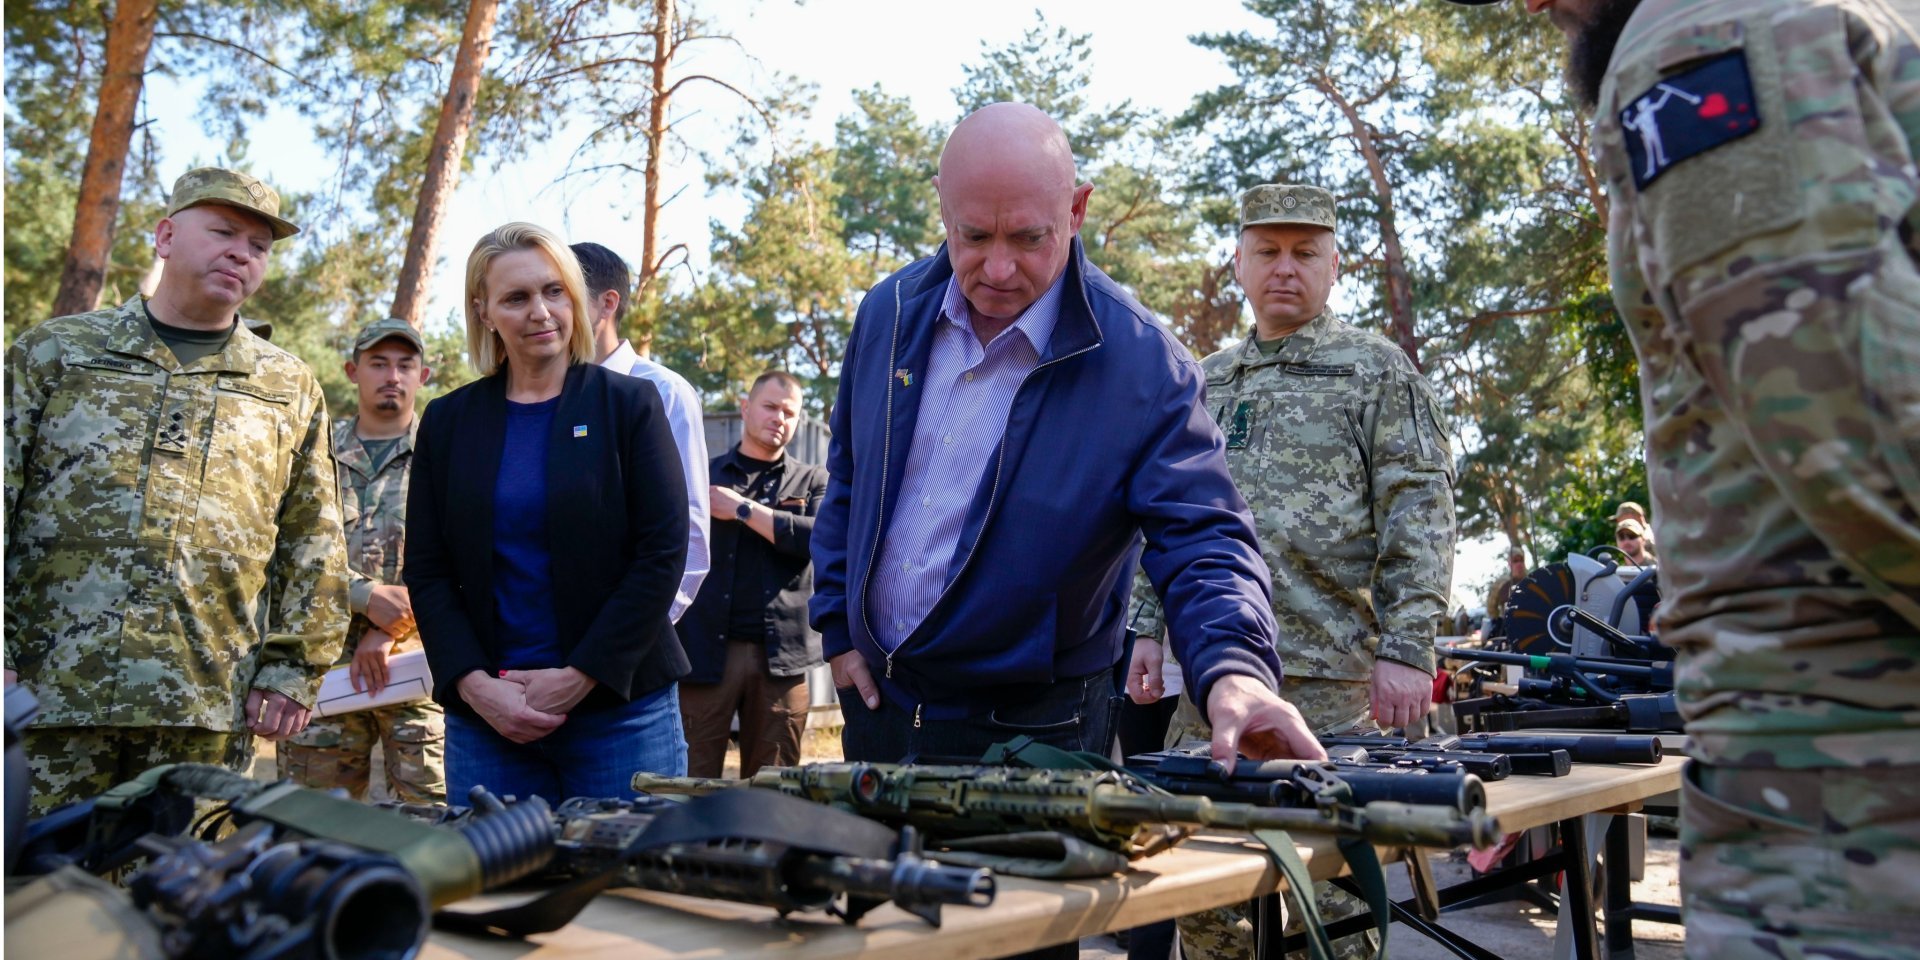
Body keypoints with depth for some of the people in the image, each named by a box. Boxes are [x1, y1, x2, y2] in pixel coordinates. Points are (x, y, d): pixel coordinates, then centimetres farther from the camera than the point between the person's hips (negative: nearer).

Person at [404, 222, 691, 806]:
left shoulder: (629, 403, 1)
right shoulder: (447, 422, 9)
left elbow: (663, 555, -6)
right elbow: (426, 572, 6)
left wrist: (579, 677, -11)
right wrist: (474, 685, -8)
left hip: (621, 707, -2)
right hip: (483, 713, 2)